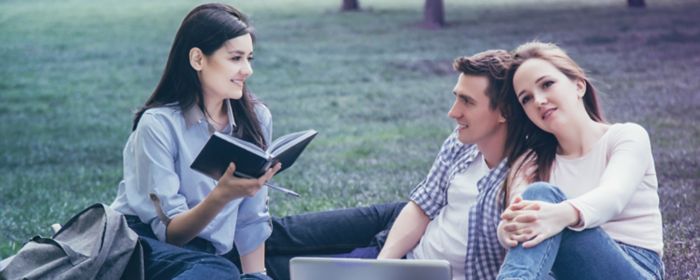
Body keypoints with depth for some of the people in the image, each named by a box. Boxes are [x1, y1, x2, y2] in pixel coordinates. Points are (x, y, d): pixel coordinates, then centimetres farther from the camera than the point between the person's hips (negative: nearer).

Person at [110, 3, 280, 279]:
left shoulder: (256, 118, 2)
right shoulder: (159, 124, -13)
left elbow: (251, 219, 8)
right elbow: (170, 232, -16)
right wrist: (221, 195, -32)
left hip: (203, 253, 5)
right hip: (142, 245, -5)